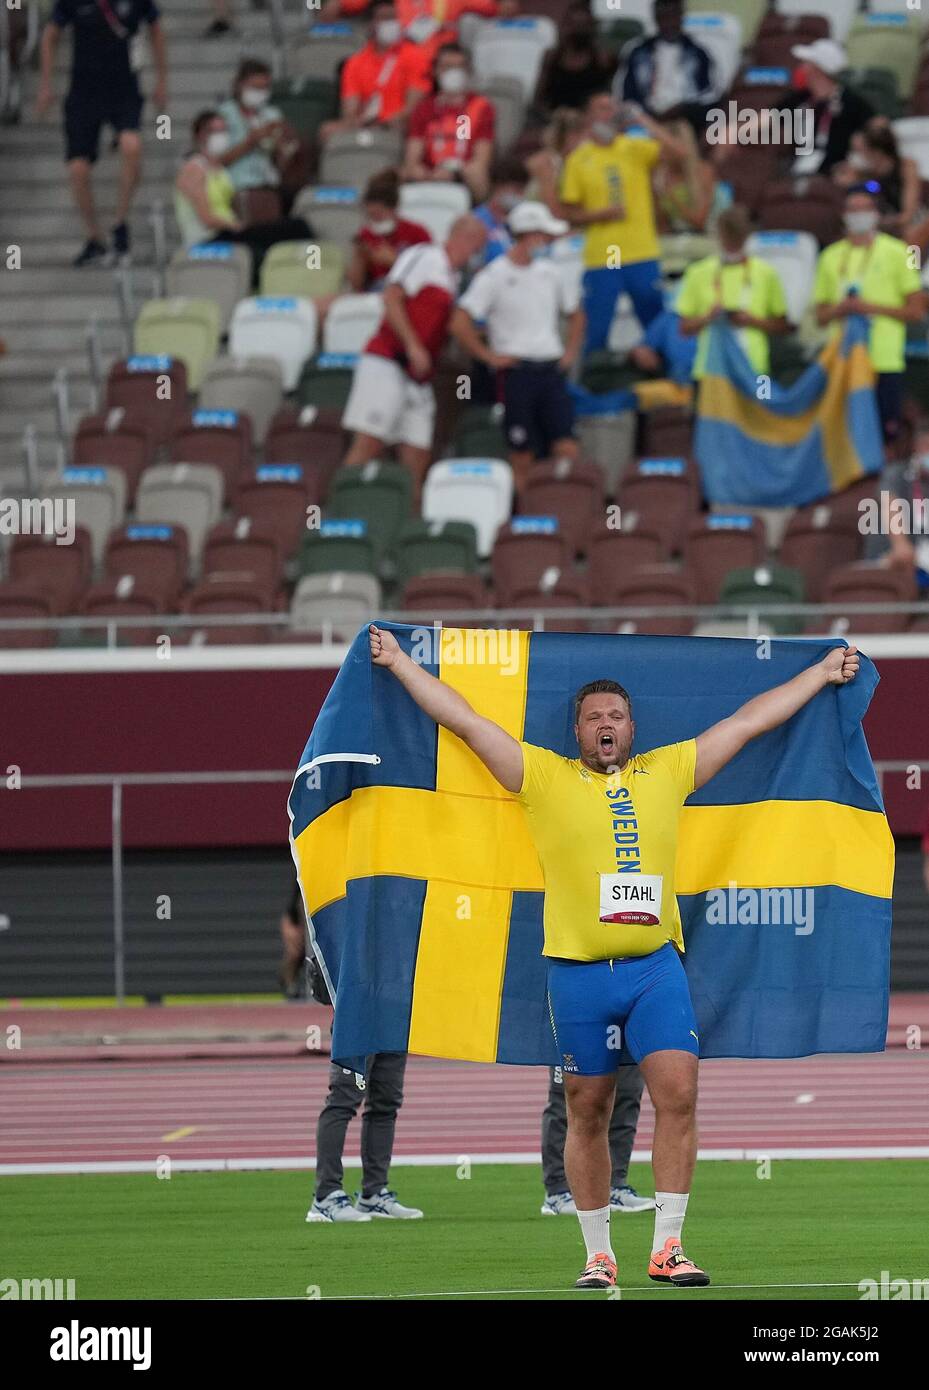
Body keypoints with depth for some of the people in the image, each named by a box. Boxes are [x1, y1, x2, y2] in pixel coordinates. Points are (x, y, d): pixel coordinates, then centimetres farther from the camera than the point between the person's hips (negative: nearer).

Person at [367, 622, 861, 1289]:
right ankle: (599, 1253, 12)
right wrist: (399, 662, 9)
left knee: (678, 1093, -11)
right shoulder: (545, 777, 8)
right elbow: (464, 720, 9)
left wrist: (822, 675, 23)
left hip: (656, 966, 1)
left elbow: (749, 720, 20)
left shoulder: (668, 772, 14)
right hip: (578, 973, -1)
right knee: (588, 1114, 4)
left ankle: (668, 1246, -7)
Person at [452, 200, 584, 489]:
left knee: (567, 449, -7)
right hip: (516, 373, -5)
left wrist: (571, 351, 15)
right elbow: (460, 324, -13)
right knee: (522, 457, -3)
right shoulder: (493, 276, -5)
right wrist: (489, 356, -11)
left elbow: (575, 313, 28)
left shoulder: (548, 272, 14)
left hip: (551, 369, 5)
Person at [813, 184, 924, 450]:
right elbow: (821, 316, 19)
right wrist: (840, 309, -4)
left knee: (887, 435, -7)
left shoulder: (895, 253, 4)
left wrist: (872, 307, -10)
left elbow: (916, 310, 1)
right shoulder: (831, 257, 15)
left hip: (885, 363, -3)